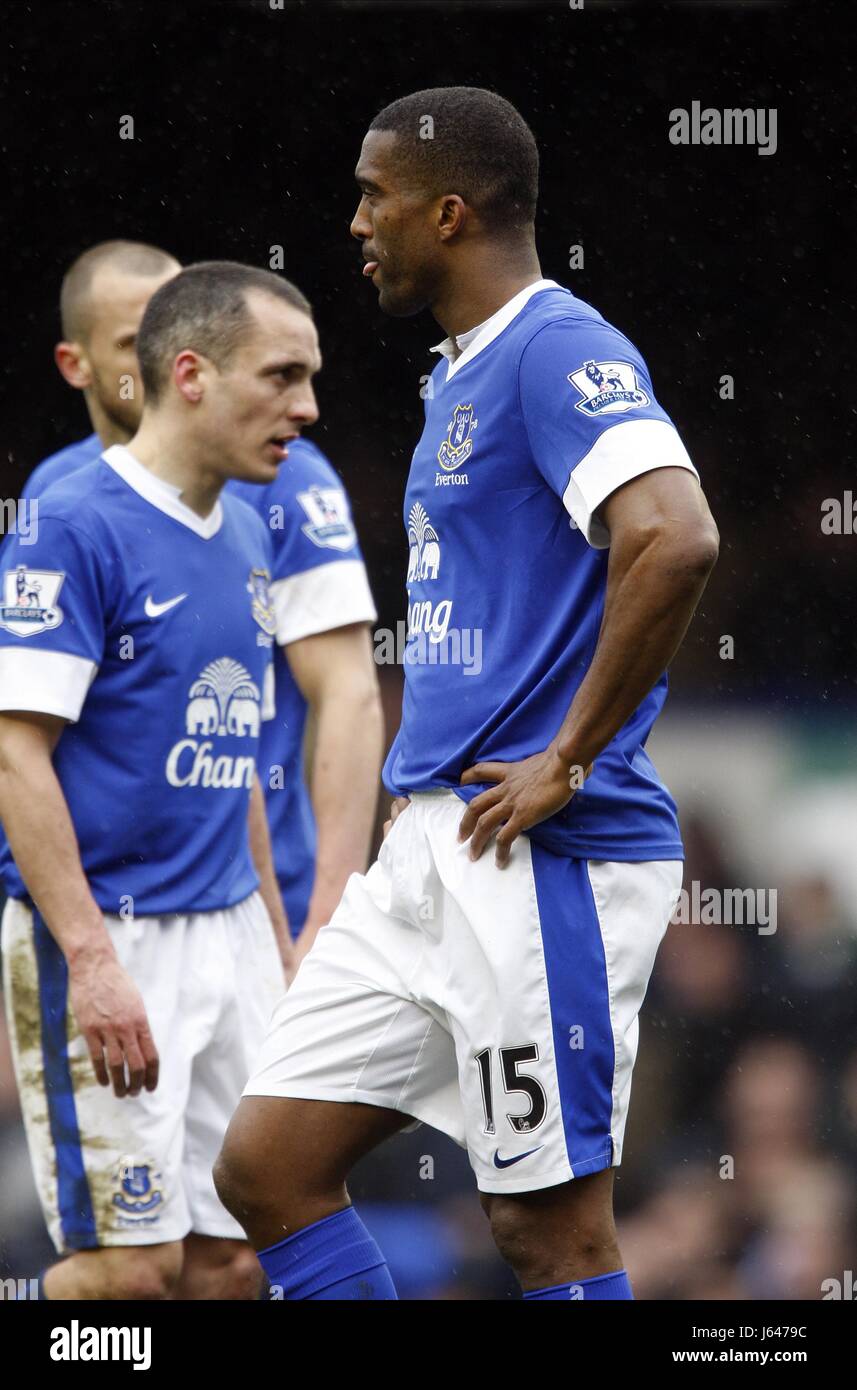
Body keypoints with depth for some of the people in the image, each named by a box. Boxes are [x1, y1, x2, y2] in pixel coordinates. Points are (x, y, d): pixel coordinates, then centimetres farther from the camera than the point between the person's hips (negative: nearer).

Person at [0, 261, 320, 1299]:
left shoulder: (243, 541, 13)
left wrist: (276, 941, 18)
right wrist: (92, 961, -22)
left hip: (227, 935, 8)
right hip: (107, 938, -8)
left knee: (230, 1256, 6)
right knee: (131, 1262, -11)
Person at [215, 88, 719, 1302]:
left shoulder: (558, 349, -13)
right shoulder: (462, 374, 19)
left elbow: (675, 542, -28)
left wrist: (570, 761, -22)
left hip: (543, 863, -10)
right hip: (430, 856, 10)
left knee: (551, 1223, -5)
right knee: (267, 1166, 7)